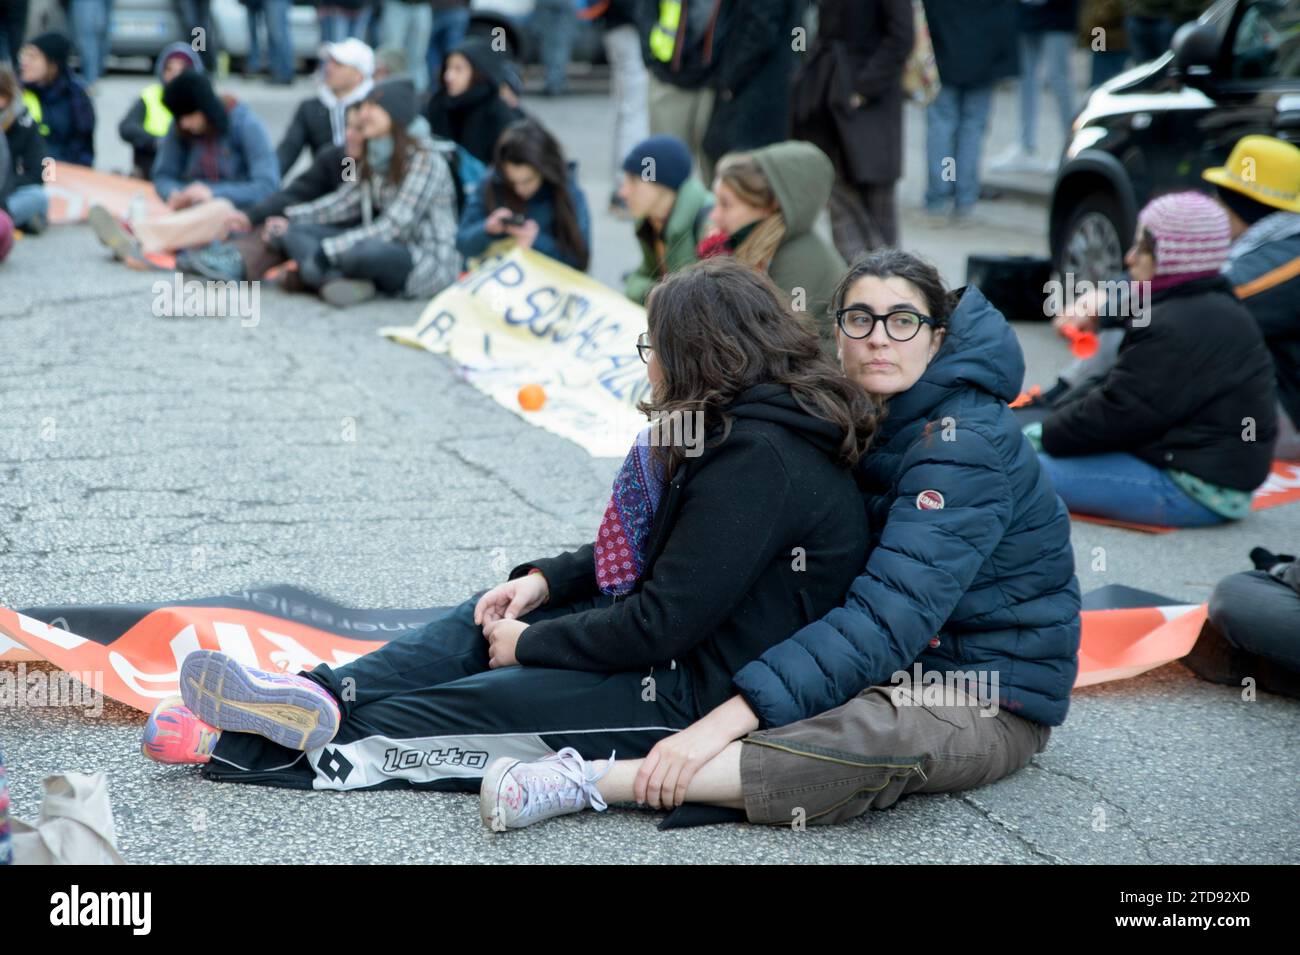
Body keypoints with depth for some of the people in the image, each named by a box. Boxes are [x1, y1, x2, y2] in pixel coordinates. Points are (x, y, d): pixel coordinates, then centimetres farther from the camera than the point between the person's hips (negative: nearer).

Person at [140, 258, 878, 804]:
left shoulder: (759, 461, -24)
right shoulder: (744, 430, 10)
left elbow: (666, 623, -25)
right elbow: (655, 552, 20)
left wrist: (530, 644, -12)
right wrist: (545, 580, 6)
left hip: (695, 695, -10)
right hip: (674, 643, 10)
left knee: (460, 710, -11)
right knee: (484, 623, 8)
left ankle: (237, 753, -7)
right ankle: (317, 699, -7)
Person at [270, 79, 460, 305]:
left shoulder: (424, 158, -16)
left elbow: (394, 225, -22)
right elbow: (346, 199, 13)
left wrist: (328, 250, -24)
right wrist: (291, 218, 4)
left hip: (428, 261, -8)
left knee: (364, 251, -39)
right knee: (294, 232, -3)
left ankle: (311, 276, -10)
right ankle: (342, 283, -27)